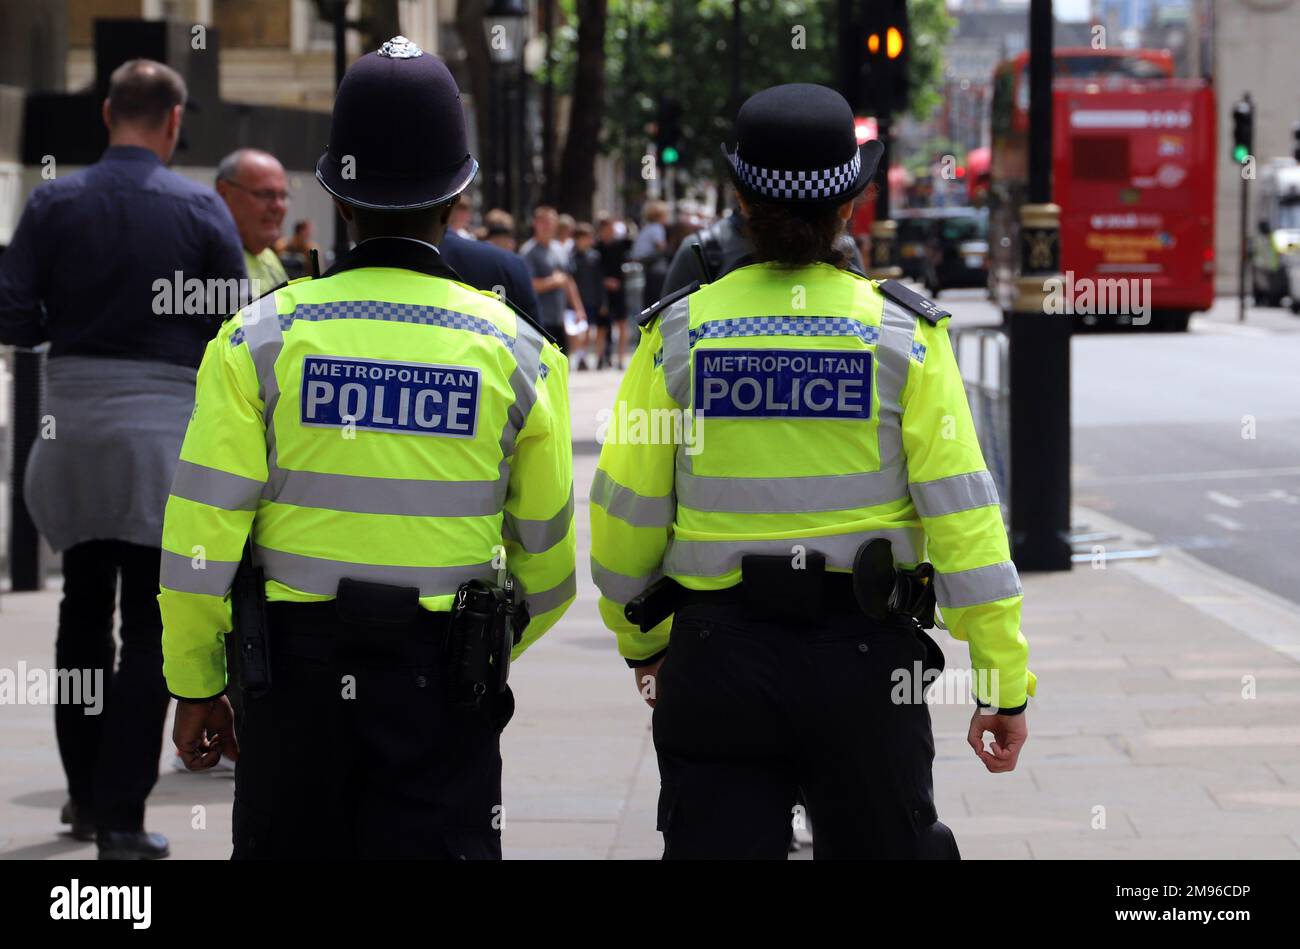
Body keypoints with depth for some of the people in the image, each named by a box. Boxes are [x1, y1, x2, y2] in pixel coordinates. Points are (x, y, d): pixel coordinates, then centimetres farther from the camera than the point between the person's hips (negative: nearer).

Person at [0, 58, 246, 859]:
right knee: (150, 622, 2)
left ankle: (86, 793, 26)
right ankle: (121, 814, -2)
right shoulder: (200, 208, -6)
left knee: (84, 607, 18)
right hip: (165, 420, -3)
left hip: (74, 423, 3)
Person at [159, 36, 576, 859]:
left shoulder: (261, 339, -4)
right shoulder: (517, 352, -1)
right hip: (446, 684, 0)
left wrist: (195, 684, 6)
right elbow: (547, 556, 6)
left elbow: (202, 536, -6)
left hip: (296, 670, 0)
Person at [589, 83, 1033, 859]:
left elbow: (627, 515, 2)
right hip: (867, 655, 0)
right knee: (887, 845, 14)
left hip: (718, 656, 1)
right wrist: (1005, 680, -4)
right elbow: (961, 511, -8)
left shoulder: (678, 332, -3)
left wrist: (640, 641, 19)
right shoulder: (903, 333, -5)